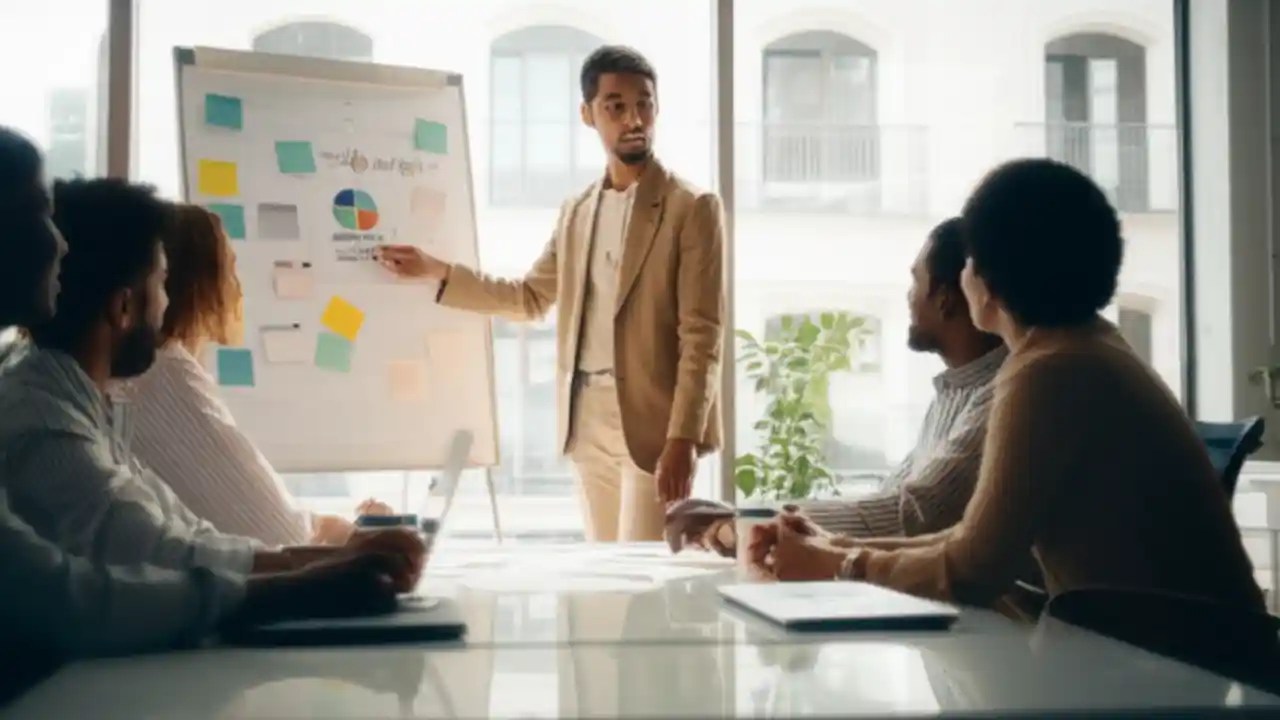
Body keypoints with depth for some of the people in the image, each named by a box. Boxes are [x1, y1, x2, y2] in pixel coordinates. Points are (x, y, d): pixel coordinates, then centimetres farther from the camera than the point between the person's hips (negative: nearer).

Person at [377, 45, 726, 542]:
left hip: (652, 422, -6)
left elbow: (701, 337, -11)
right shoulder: (577, 212, 14)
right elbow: (529, 299, 23)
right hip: (587, 421, 6)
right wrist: (435, 272, 16)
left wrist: (682, 439, -19)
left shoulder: (692, 209, -5)